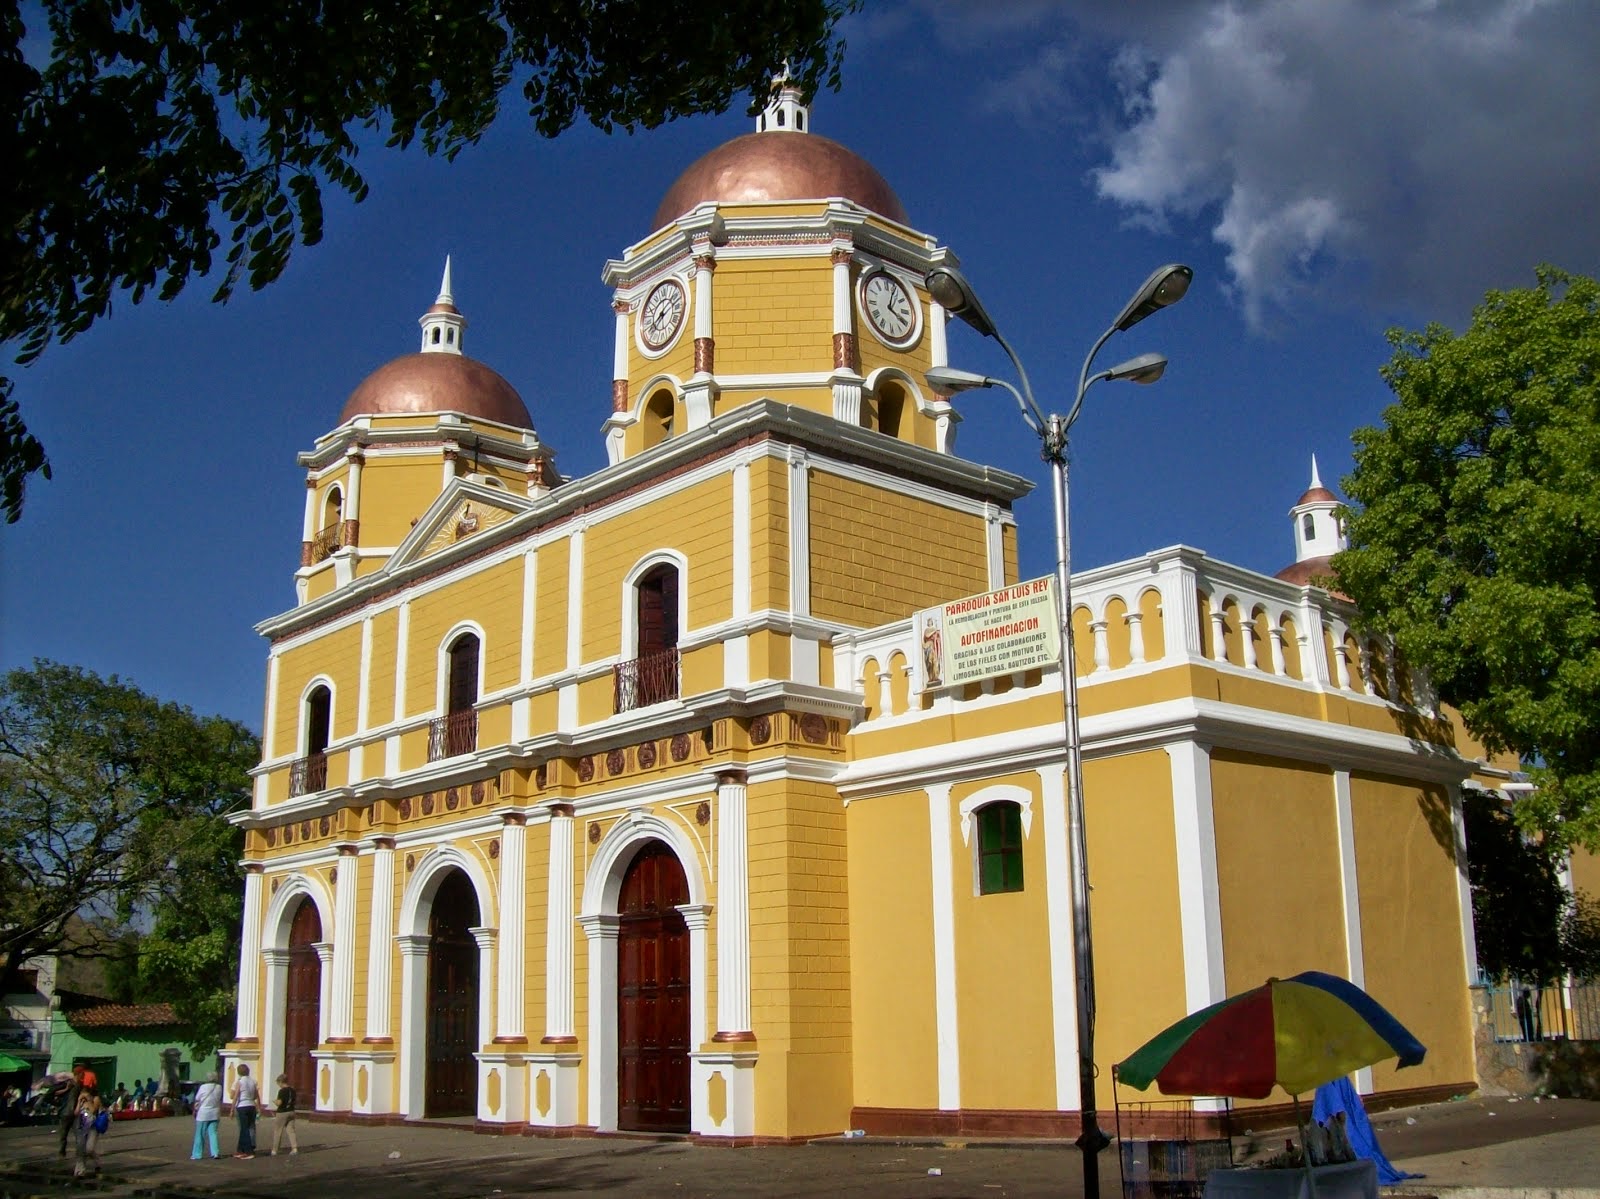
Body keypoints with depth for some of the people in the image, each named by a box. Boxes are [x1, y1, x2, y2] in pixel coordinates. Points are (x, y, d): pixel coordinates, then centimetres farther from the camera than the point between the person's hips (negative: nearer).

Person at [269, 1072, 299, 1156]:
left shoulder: (282, 1091, -15)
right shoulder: (292, 1090, 5)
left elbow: (279, 1103, -20)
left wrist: (275, 1103, 0)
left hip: (282, 1113, -6)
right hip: (291, 1112, 6)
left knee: (278, 1131, 7)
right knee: (290, 1130, 7)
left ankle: (274, 1150, 14)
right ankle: (294, 1148, -5)